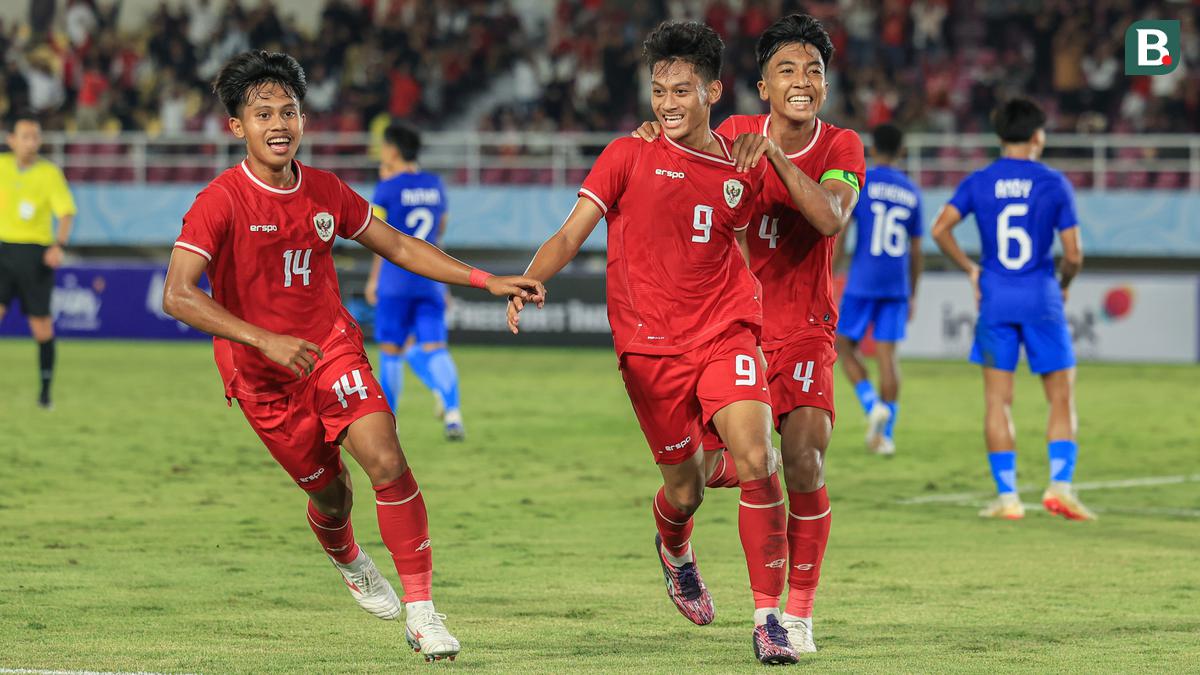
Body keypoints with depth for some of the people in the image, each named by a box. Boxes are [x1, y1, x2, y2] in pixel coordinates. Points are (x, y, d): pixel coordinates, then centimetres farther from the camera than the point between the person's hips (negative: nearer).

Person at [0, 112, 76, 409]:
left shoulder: (49, 172, -5)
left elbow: (66, 212, -12)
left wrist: (59, 245, -28)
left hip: (35, 253, -2)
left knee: (41, 325, 0)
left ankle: (46, 388, 14)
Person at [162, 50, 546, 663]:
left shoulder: (327, 193, -3)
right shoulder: (220, 203, -18)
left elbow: (399, 248, 11)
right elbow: (178, 295, -28)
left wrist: (489, 282, 4)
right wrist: (265, 340, -38)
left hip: (332, 347, 2)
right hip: (264, 379, -2)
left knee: (386, 461, -18)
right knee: (329, 493, 8)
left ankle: (421, 610, -13)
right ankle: (348, 561, 46)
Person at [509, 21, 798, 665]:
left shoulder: (741, 168, 7)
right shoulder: (628, 155, -1)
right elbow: (571, 234, -5)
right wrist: (528, 280, -21)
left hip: (726, 333, 1)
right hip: (650, 345, -1)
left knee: (755, 461, -19)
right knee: (684, 489, 5)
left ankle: (767, 617, -11)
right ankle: (674, 552, 44)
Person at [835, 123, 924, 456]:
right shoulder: (911, 192, 11)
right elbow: (916, 250, 14)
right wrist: (912, 296, 22)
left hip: (862, 283, -4)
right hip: (897, 286, 4)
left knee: (845, 347, 9)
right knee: (887, 354, 4)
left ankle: (874, 405, -13)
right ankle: (886, 435, 1)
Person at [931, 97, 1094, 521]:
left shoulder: (979, 182, 2)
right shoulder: (1053, 184, -2)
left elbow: (941, 229, -9)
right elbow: (1073, 254, -5)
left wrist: (970, 269, 6)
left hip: (995, 299, 2)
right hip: (1042, 298, -2)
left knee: (997, 401, 6)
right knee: (1061, 399, 6)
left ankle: (1007, 496, 2)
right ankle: (1059, 483, -8)